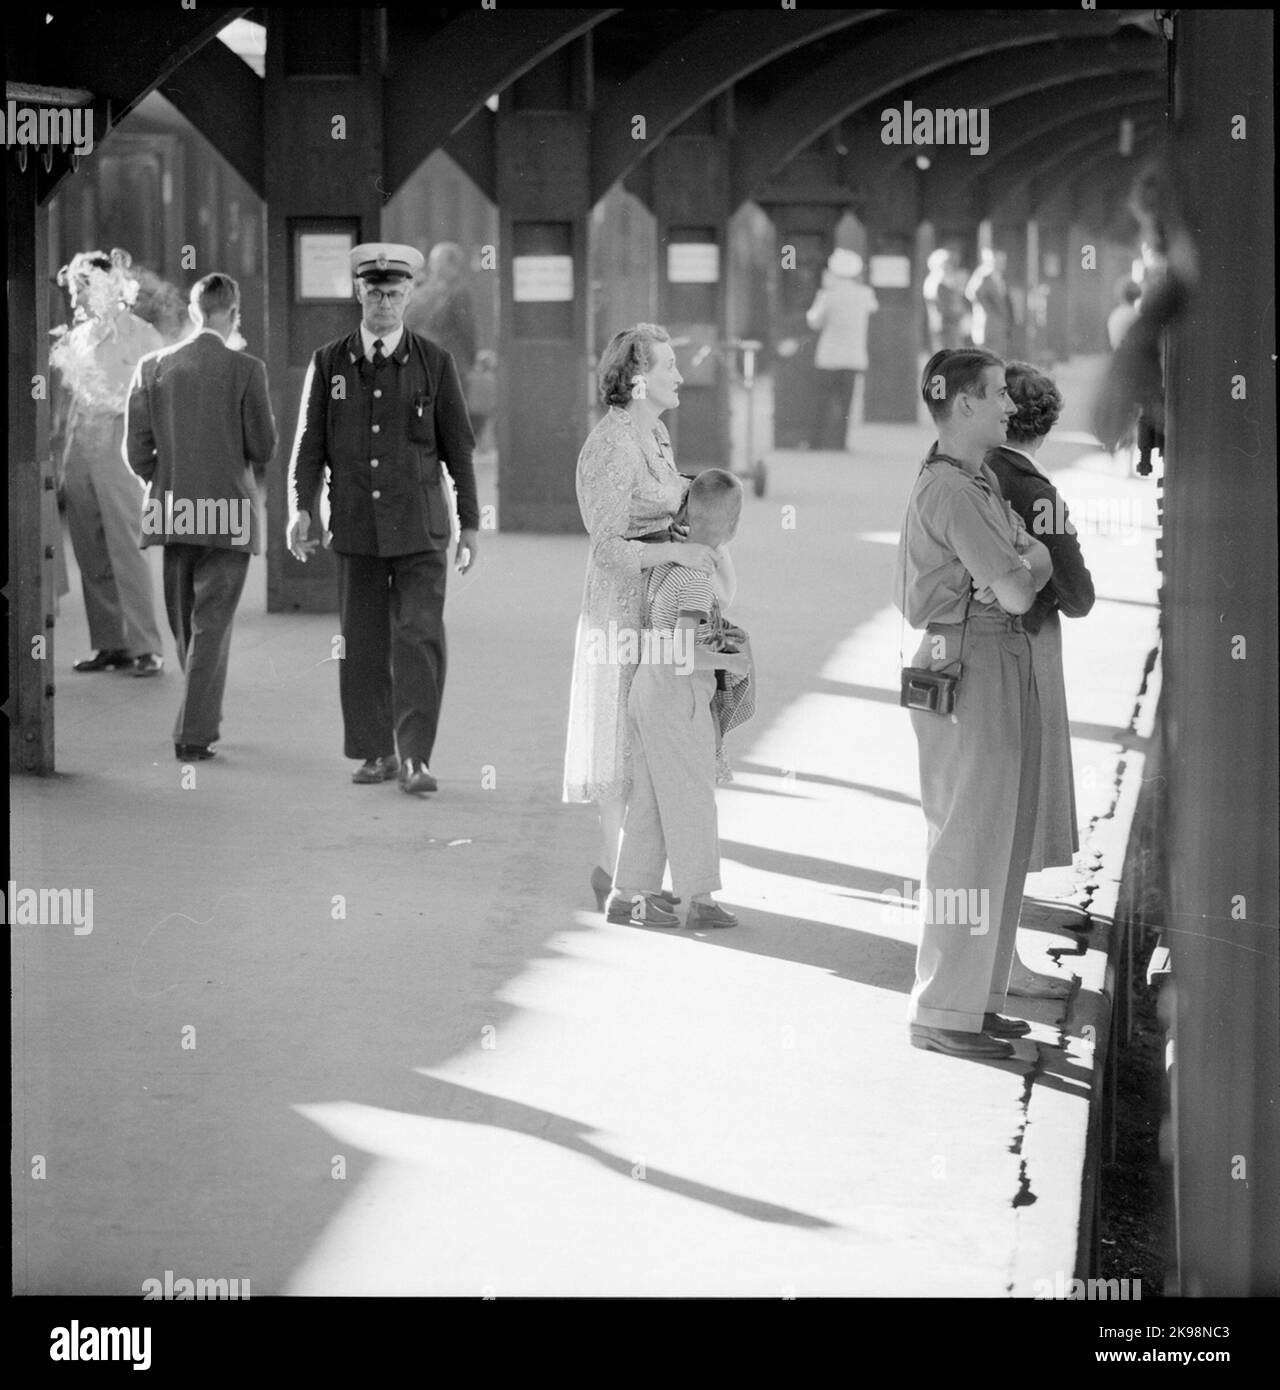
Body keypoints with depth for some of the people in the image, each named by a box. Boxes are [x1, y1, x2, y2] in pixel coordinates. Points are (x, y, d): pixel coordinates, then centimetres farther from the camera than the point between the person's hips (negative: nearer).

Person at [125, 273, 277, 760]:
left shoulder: (153, 368, 0)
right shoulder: (245, 370, -10)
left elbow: (136, 450, 0)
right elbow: (263, 446, -6)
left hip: (172, 514, 4)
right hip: (228, 512, -4)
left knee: (185, 624, 17)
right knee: (211, 626, 1)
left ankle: (204, 716, 30)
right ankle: (194, 733, -3)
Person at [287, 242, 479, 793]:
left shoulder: (434, 362, 3)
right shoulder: (329, 363, 6)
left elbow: (458, 448, 6)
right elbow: (309, 444, 7)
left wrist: (470, 524, 5)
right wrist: (301, 510, -6)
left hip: (419, 526, -2)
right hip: (355, 526, 2)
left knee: (419, 638, -10)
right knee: (361, 643, 6)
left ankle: (416, 758, -11)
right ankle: (376, 752, 16)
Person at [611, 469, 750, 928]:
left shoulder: (665, 562, 7)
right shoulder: (698, 579, -19)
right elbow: (684, 647, -27)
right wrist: (729, 662, -14)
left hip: (647, 687, 8)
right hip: (678, 700, -8)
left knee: (649, 796, 12)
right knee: (692, 797, 1)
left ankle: (634, 892, 15)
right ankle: (700, 899, 8)